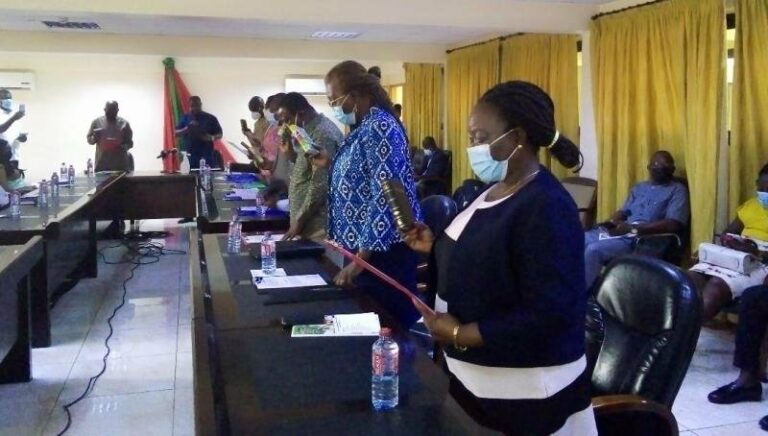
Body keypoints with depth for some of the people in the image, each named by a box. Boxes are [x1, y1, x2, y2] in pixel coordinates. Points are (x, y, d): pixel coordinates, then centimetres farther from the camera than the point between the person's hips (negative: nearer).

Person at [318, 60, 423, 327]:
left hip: (382, 251, -10)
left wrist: (361, 256, -25)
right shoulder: (363, 127, 12)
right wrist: (331, 164, 11)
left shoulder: (378, 127, -18)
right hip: (363, 245, 10)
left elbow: (385, 196, -25)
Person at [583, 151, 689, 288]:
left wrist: (633, 228, -19)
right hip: (620, 231, 7)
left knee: (594, 250, -29)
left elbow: (673, 225, -12)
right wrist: (612, 222, -4)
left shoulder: (677, 191, 1)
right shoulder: (639, 187, 24)